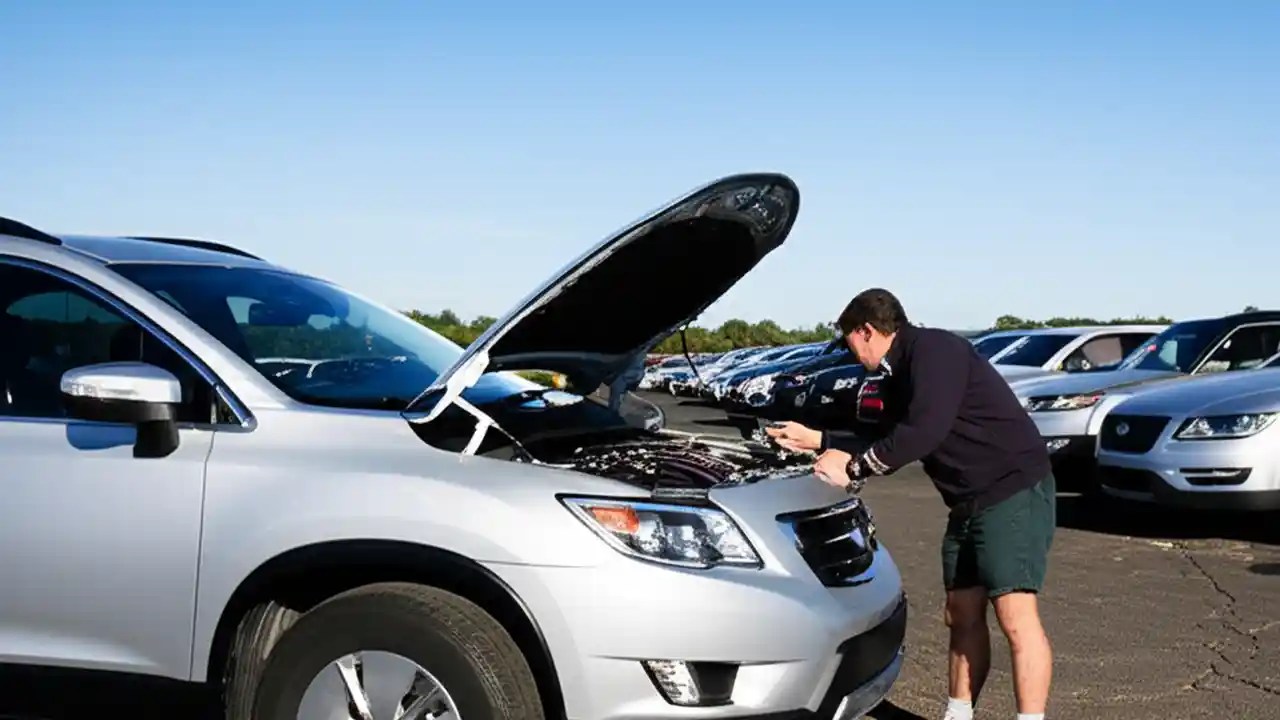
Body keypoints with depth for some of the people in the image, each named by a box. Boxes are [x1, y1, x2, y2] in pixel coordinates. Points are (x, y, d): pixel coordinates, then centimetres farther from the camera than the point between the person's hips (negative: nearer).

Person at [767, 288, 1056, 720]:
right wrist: (816, 440, 26)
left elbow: (924, 430, -27)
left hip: (1014, 491, -10)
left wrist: (853, 467, -18)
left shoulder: (933, 349, -15)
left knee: (1015, 615, -13)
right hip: (969, 502, 10)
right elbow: (887, 443, 26)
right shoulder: (899, 376, 15)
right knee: (963, 616, 12)